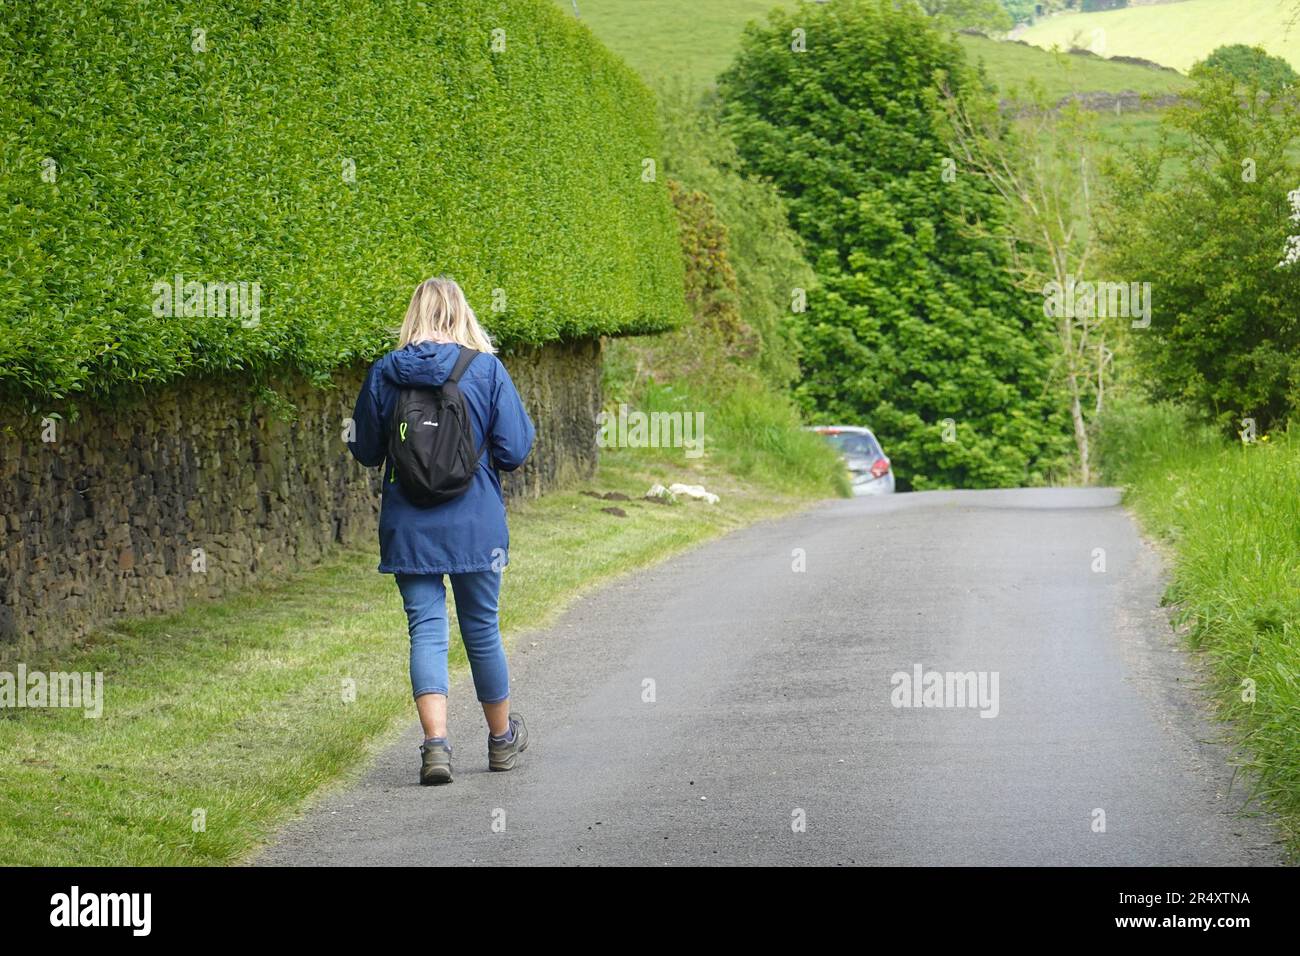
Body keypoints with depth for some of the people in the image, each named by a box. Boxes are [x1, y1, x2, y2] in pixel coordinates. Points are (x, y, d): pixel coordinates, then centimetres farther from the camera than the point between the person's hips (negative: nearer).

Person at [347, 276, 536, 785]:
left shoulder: (383, 374, -3)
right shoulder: (486, 369, -7)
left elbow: (366, 452, 5)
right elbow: (513, 450, -6)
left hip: (409, 527, 0)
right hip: (476, 525, 0)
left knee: (426, 629, 1)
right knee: (482, 629, 13)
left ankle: (436, 742, -17)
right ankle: (502, 738, 30)